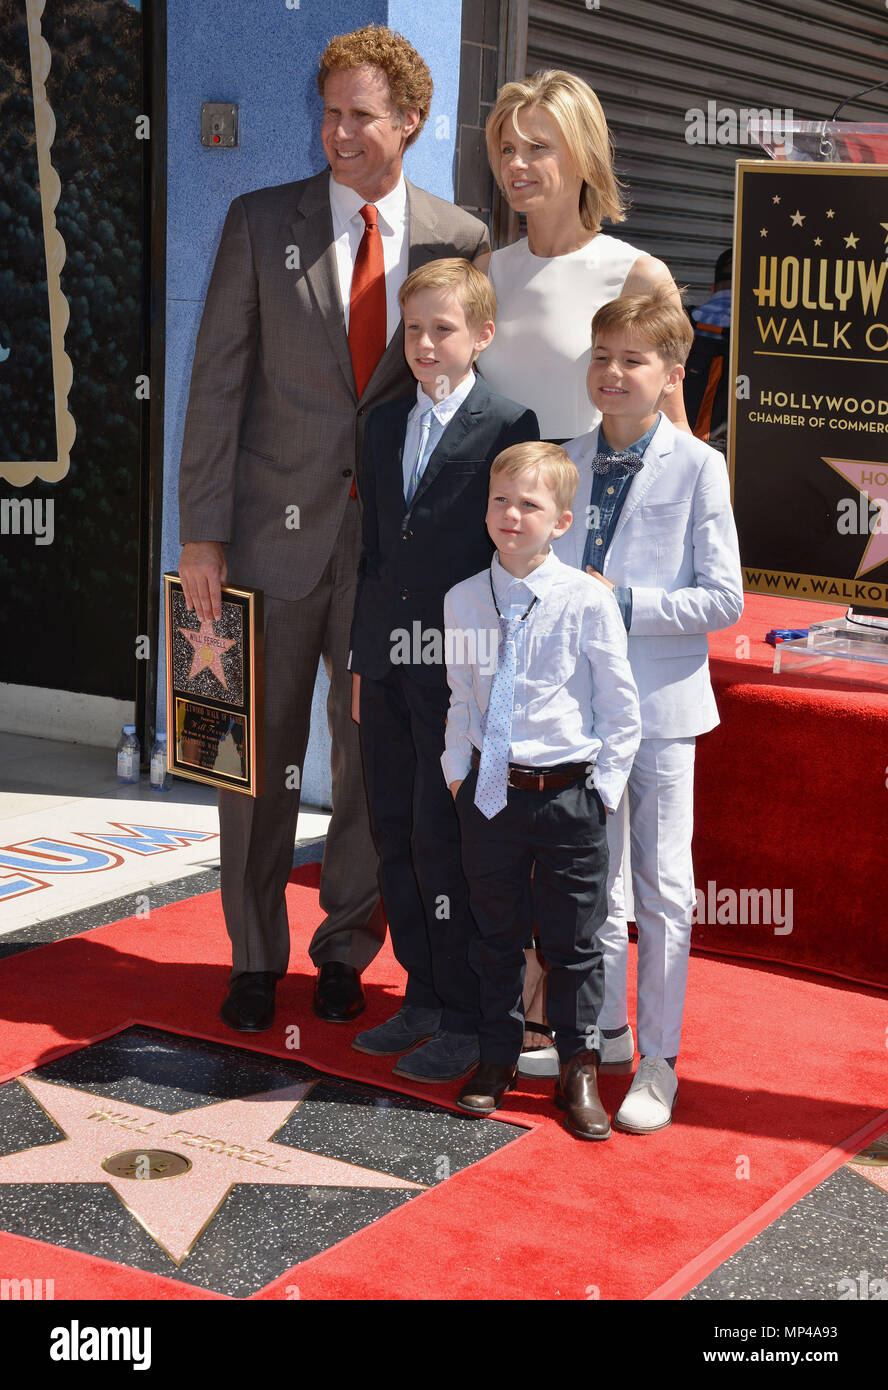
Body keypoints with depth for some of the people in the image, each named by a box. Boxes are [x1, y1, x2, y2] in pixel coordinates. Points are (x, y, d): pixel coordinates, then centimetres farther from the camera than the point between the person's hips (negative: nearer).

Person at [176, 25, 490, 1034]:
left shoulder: (459, 241, 2)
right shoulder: (261, 223, 0)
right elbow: (217, 382, -2)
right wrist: (200, 530, -7)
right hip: (276, 531, 0)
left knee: (373, 754, 9)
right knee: (260, 756, 8)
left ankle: (345, 949, 27)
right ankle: (255, 957, 24)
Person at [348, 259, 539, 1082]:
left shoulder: (508, 429, -6)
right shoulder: (382, 427, 14)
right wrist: (362, 656, 14)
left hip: (458, 672, -6)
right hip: (388, 667, 7)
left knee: (443, 840, -5)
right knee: (393, 834, 11)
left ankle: (465, 1022, 7)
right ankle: (422, 995, 25)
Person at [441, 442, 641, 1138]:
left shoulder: (588, 601, -11)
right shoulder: (463, 600, 1)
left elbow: (622, 710, -5)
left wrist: (602, 789, -7)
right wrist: (458, 773, 7)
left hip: (569, 795, -3)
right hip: (489, 791, 3)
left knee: (574, 941, 7)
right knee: (496, 935, 15)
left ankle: (579, 1069, 24)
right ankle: (498, 1058, 32)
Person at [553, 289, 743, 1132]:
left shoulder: (697, 467, -9)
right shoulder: (567, 462, 5)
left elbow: (724, 598, -11)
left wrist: (628, 603, -18)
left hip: (660, 704, -4)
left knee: (662, 889, 4)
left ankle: (658, 1059, 15)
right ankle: (604, 1028, 31)